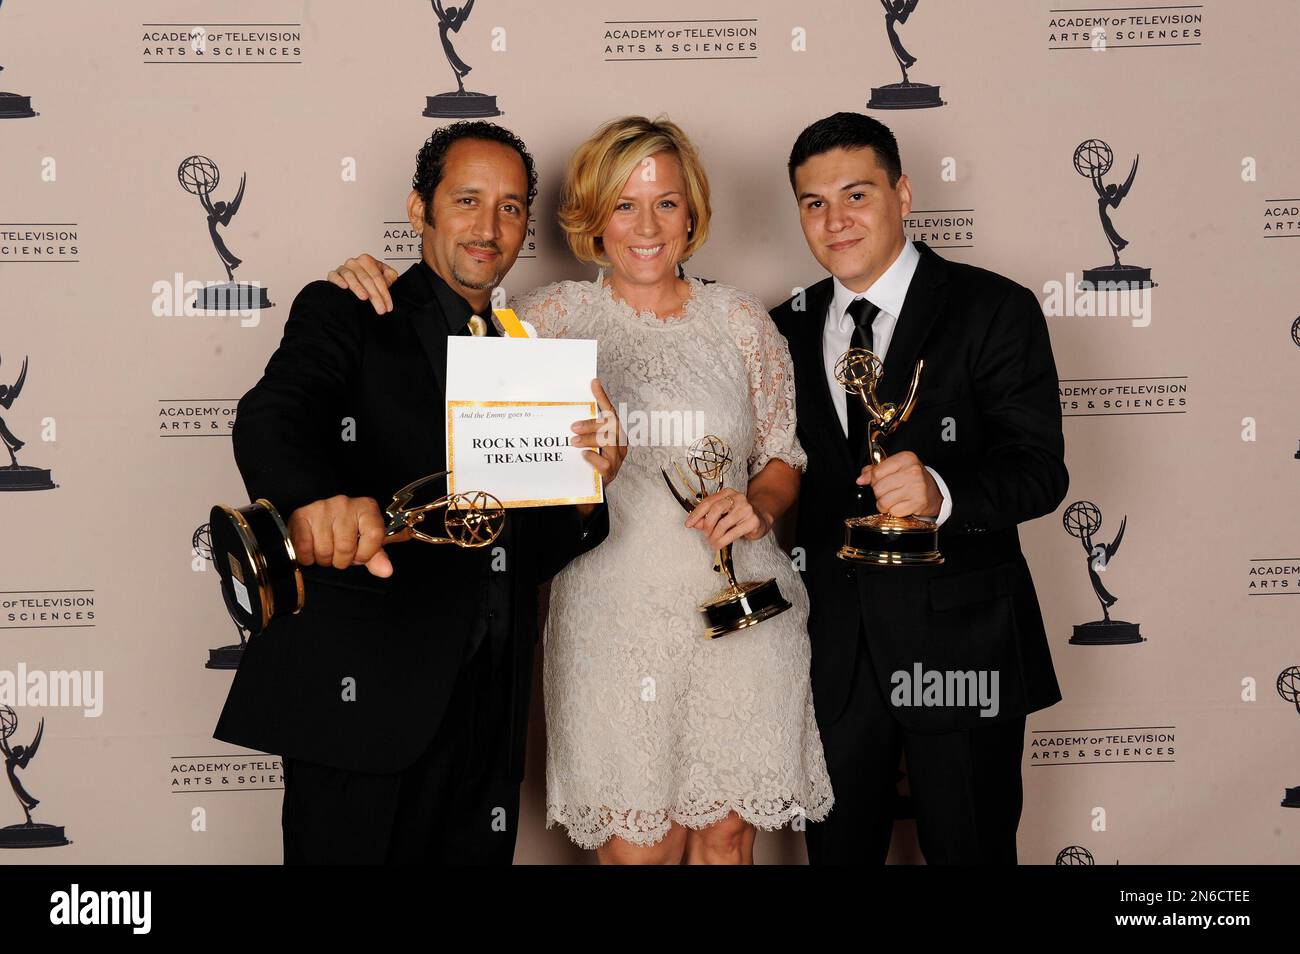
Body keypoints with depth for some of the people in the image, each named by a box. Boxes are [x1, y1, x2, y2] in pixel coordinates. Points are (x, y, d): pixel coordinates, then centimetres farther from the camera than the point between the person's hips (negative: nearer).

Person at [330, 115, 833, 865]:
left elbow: (784, 454, 11)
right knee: (637, 846, 3)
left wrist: (759, 506, -10)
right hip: (614, 621, -1)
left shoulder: (739, 318, 5)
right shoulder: (560, 315, 2)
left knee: (726, 839, 11)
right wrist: (377, 281, -6)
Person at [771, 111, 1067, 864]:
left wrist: (940, 492, -34)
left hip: (959, 642, -4)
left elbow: (1040, 469, -16)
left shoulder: (994, 310, -7)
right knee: (837, 847, 17)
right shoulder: (789, 328, 8)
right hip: (833, 646, 4)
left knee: (969, 849, 11)